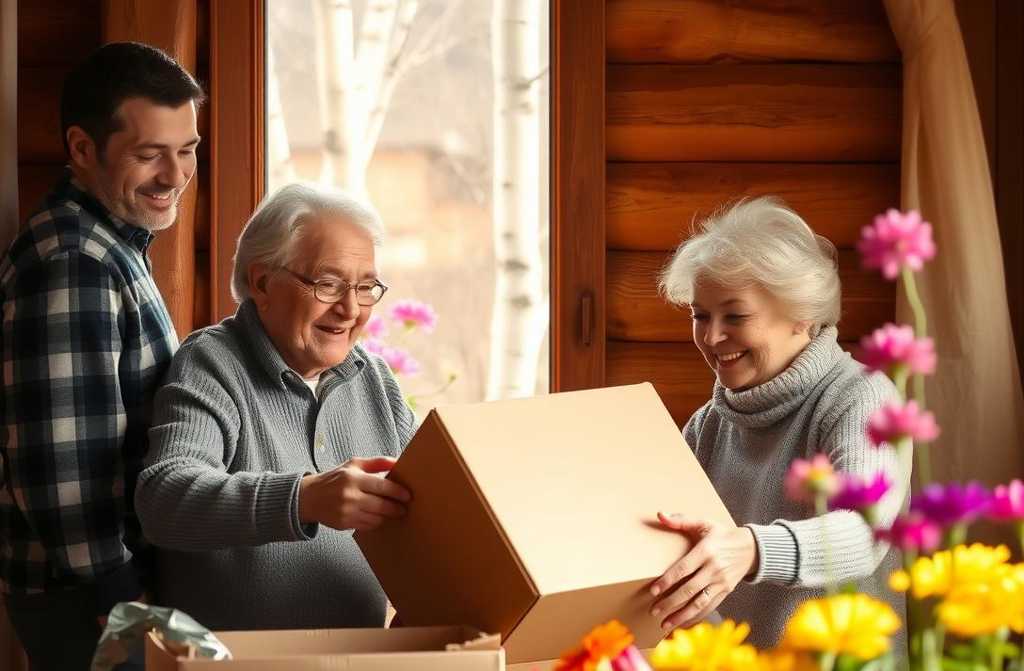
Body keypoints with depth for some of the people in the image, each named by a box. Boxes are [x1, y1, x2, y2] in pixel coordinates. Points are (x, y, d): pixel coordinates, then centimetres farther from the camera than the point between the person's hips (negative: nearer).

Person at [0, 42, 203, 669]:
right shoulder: (70, 264, -19)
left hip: (127, 581, 10)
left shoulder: (113, 250, 12)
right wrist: (121, 603, -20)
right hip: (88, 599, -10)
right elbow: (57, 470, -24)